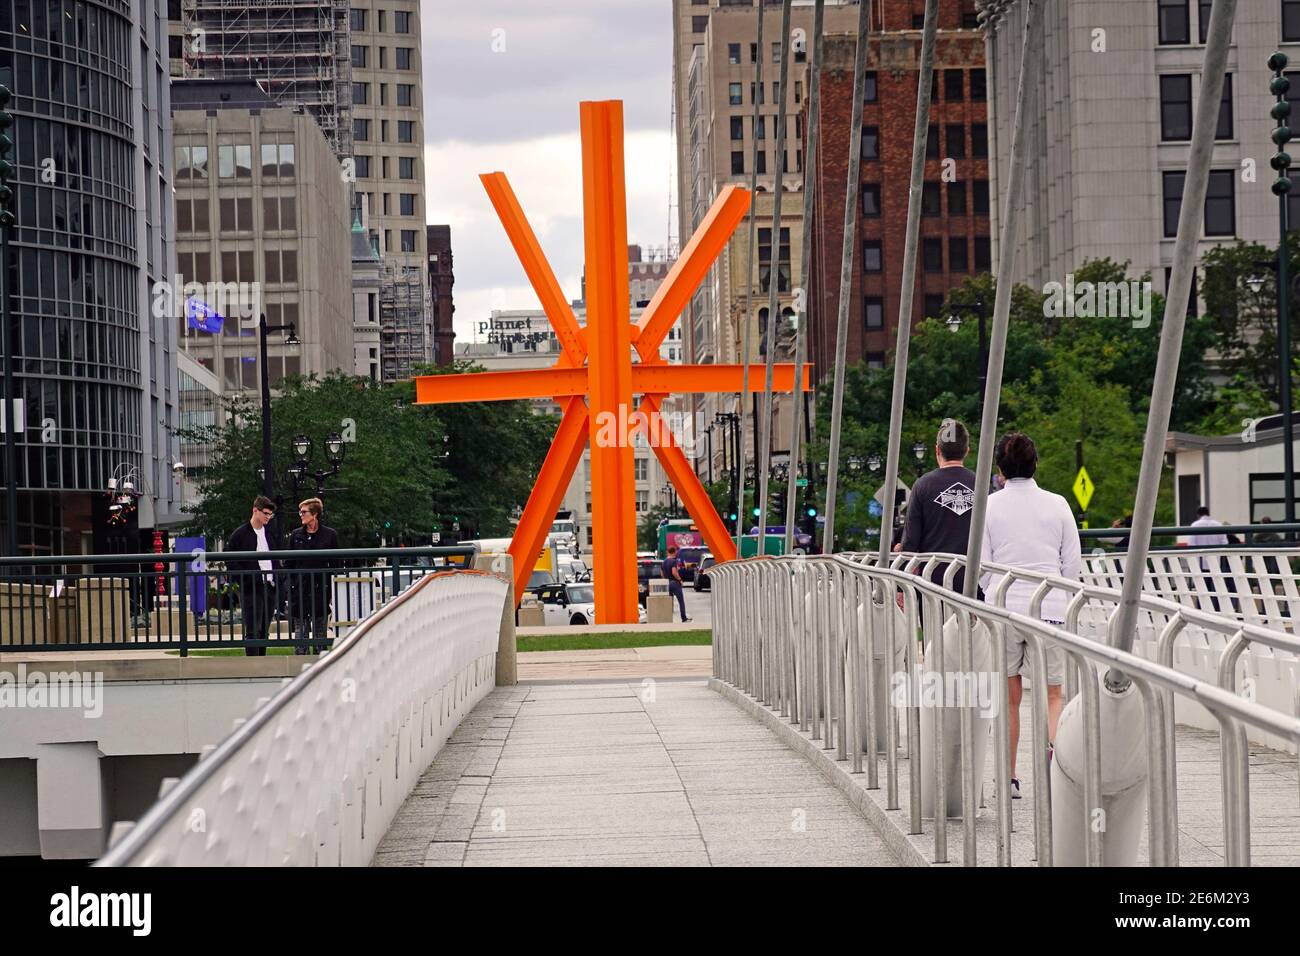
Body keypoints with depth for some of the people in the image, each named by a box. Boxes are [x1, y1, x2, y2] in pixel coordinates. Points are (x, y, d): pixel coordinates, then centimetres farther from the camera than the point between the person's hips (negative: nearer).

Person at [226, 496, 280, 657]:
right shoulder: (240, 534, -4)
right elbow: (231, 562, -6)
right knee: (252, 631, -9)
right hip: (251, 589, -6)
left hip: (270, 588, 6)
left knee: (264, 631, 8)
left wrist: (277, 580, 9)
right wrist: (245, 581, -13)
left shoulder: (270, 534, 15)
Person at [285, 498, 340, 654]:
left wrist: (334, 588, -2)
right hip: (299, 587, 2)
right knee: (299, 631, 1)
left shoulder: (330, 535, 2)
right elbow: (289, 564, 10)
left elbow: (335, 565, 3)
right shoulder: (296, 535, 8)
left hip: (320, 588, -2)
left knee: (320, 632, 4)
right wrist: (290, 587, 3)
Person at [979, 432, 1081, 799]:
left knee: (1009, 697, 9)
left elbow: (981, 566, -1)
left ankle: (1009, 778, 12)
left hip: (1004, 607, -1)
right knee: (1052, 693, 8)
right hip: (1050, 608, 1)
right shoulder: (1057, 504, 3)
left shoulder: (989, 506, -2)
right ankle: (1052, 743, -22)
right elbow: (1073, 562, 7)